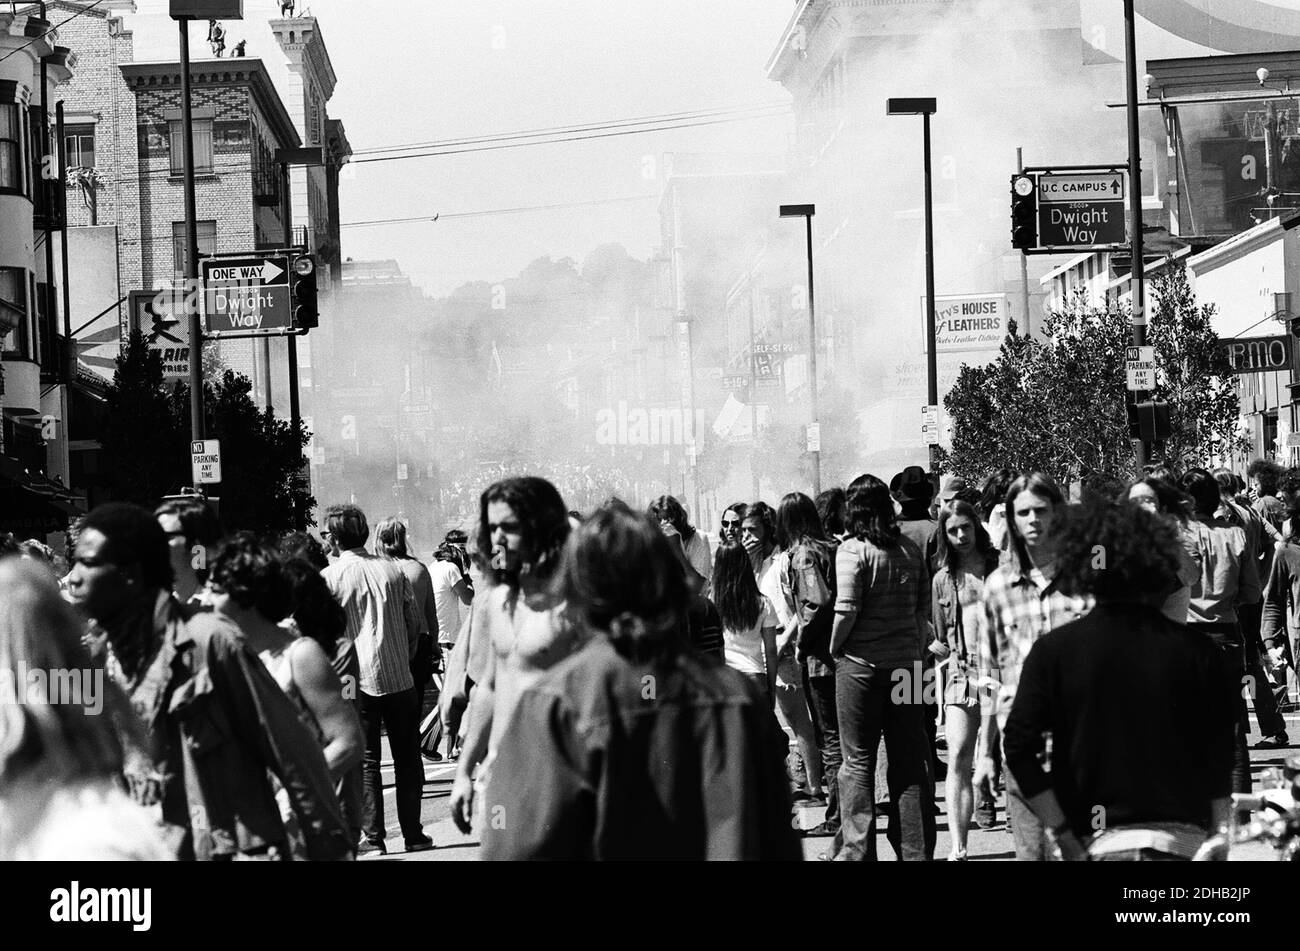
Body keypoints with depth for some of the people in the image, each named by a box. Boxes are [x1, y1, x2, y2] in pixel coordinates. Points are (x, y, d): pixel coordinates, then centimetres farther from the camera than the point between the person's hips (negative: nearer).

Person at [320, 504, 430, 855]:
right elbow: (416, 622, 8)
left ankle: (373, 837, 1)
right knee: (407, 760, 11)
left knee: (365, 761, 4)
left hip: (357, 680, -3)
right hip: (400, 678, 3)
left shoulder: (330, 578, -6)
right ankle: (413, 834, 14)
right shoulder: (393, 570, 5)